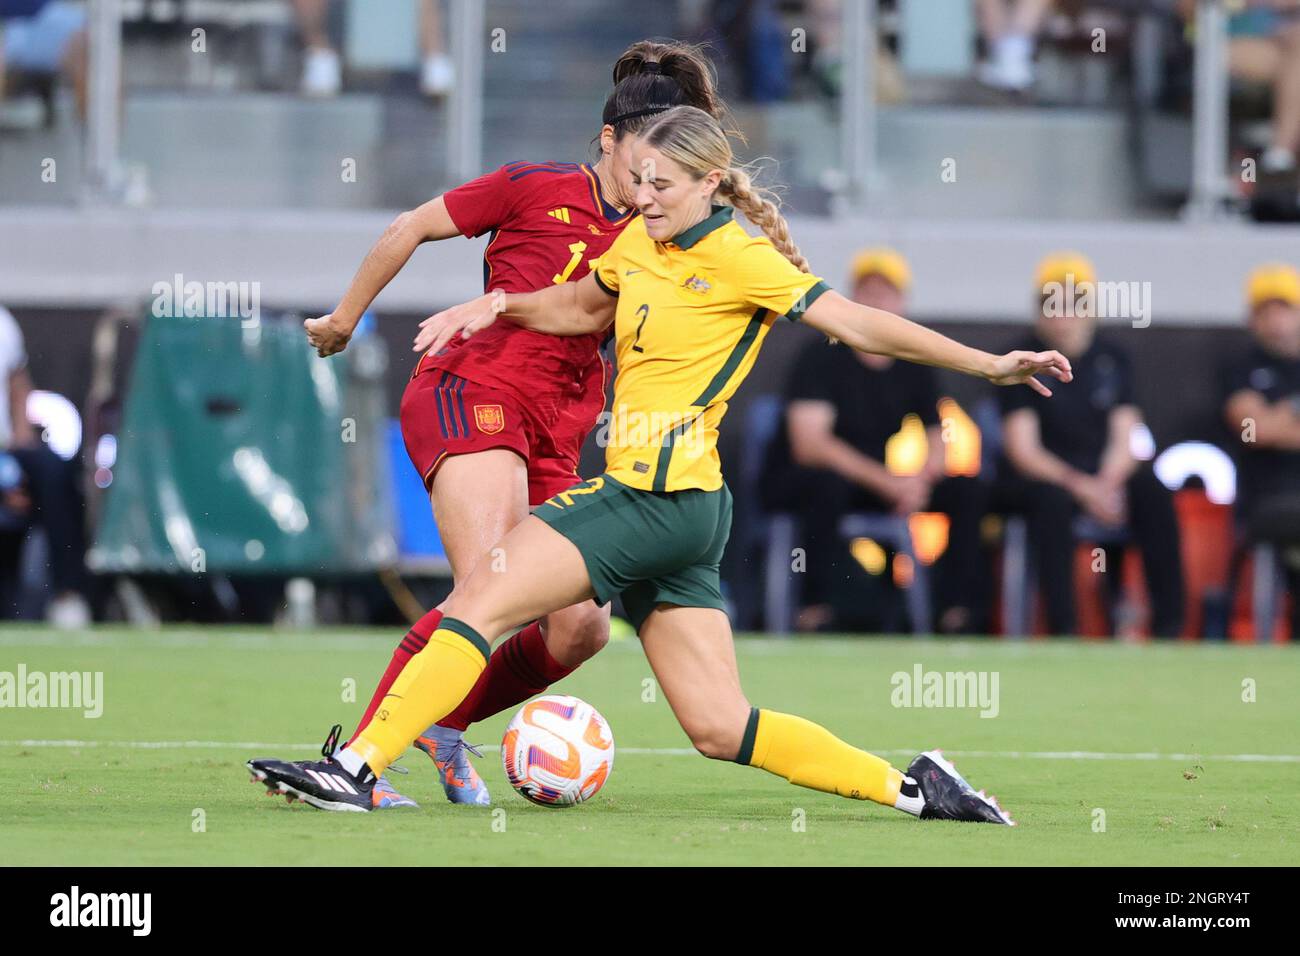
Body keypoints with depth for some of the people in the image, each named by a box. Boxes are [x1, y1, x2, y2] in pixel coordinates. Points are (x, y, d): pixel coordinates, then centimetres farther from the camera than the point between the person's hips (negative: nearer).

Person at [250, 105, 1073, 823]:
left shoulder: (739, 258, -8)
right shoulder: (640, 243, 16)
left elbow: (855, 321, -8)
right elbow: (583, 308, 35)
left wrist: (988, 364, -12)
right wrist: (497, 305, 18)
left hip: (661, 493, -9)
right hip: (661, 503, 9)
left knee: (477, 603, -12)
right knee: (720, 728, 6)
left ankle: (356, 770, -14)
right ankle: (910, 789, 7)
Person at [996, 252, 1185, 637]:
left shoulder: (1112, 359, 9)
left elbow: (1123, 439, 3)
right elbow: (1022, 450, -11)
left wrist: (1107, 484, -20)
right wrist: (1080, 487, -25)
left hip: (1103, 472, 3)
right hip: (1041, 475, -3)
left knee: (1153, 492, -27)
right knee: (1053, 500, -38)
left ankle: (1168, 624, -29)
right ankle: (1062, 627, -40)